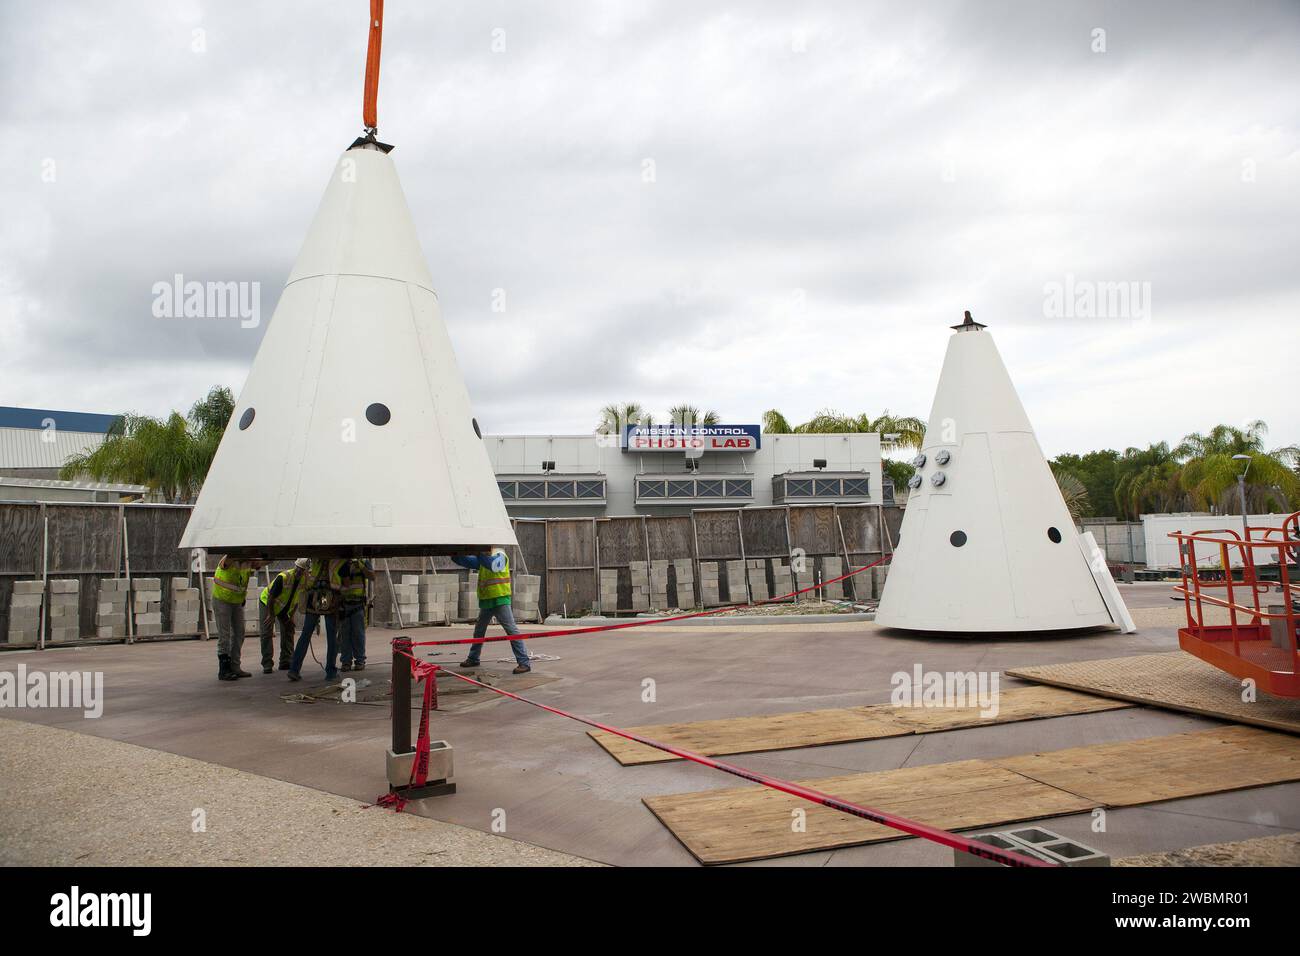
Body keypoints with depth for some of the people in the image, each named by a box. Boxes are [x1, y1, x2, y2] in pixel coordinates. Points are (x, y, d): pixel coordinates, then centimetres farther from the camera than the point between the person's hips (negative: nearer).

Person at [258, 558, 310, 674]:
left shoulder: (304, 580, -13)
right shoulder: (283, 577, -32)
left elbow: (297, 599, 0)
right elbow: (271, 597, -26)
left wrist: (292, 616, -4)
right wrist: (271, 615, -22)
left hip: (285, 608, 6)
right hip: (268, 603, -6)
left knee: (288, 630, 3)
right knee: (267, 633, -11)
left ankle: (286, 662, 9)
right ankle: (267, 664, -9)